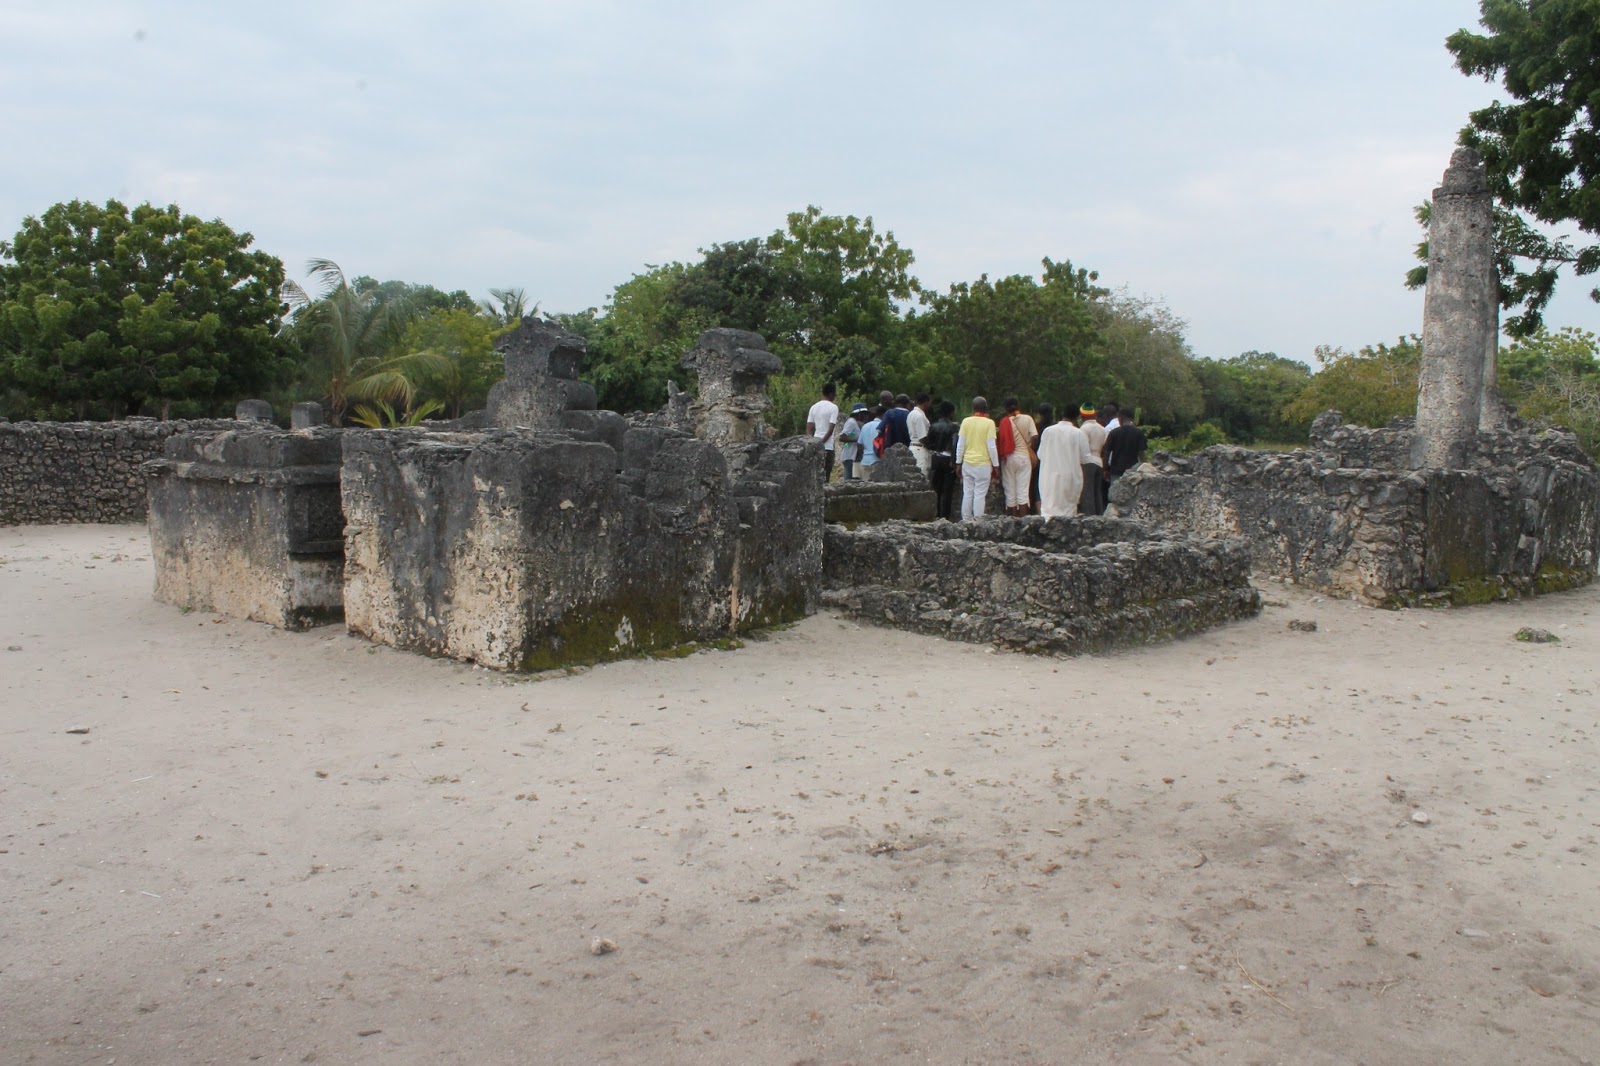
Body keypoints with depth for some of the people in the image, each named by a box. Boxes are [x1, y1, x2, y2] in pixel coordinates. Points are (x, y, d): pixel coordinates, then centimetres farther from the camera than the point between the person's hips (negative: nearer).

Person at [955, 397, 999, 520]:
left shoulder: (966, 421, 0)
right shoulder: (989, 423, -8)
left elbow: (960, 444, 2)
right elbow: (991, 446, -9)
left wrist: (958, 463, 11)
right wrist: (996, 465, 0)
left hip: (967, 463, 3)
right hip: (983, 464, -3)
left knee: (967, 494, 9)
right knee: (980, 495, 0)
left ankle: (965, 521, 13)